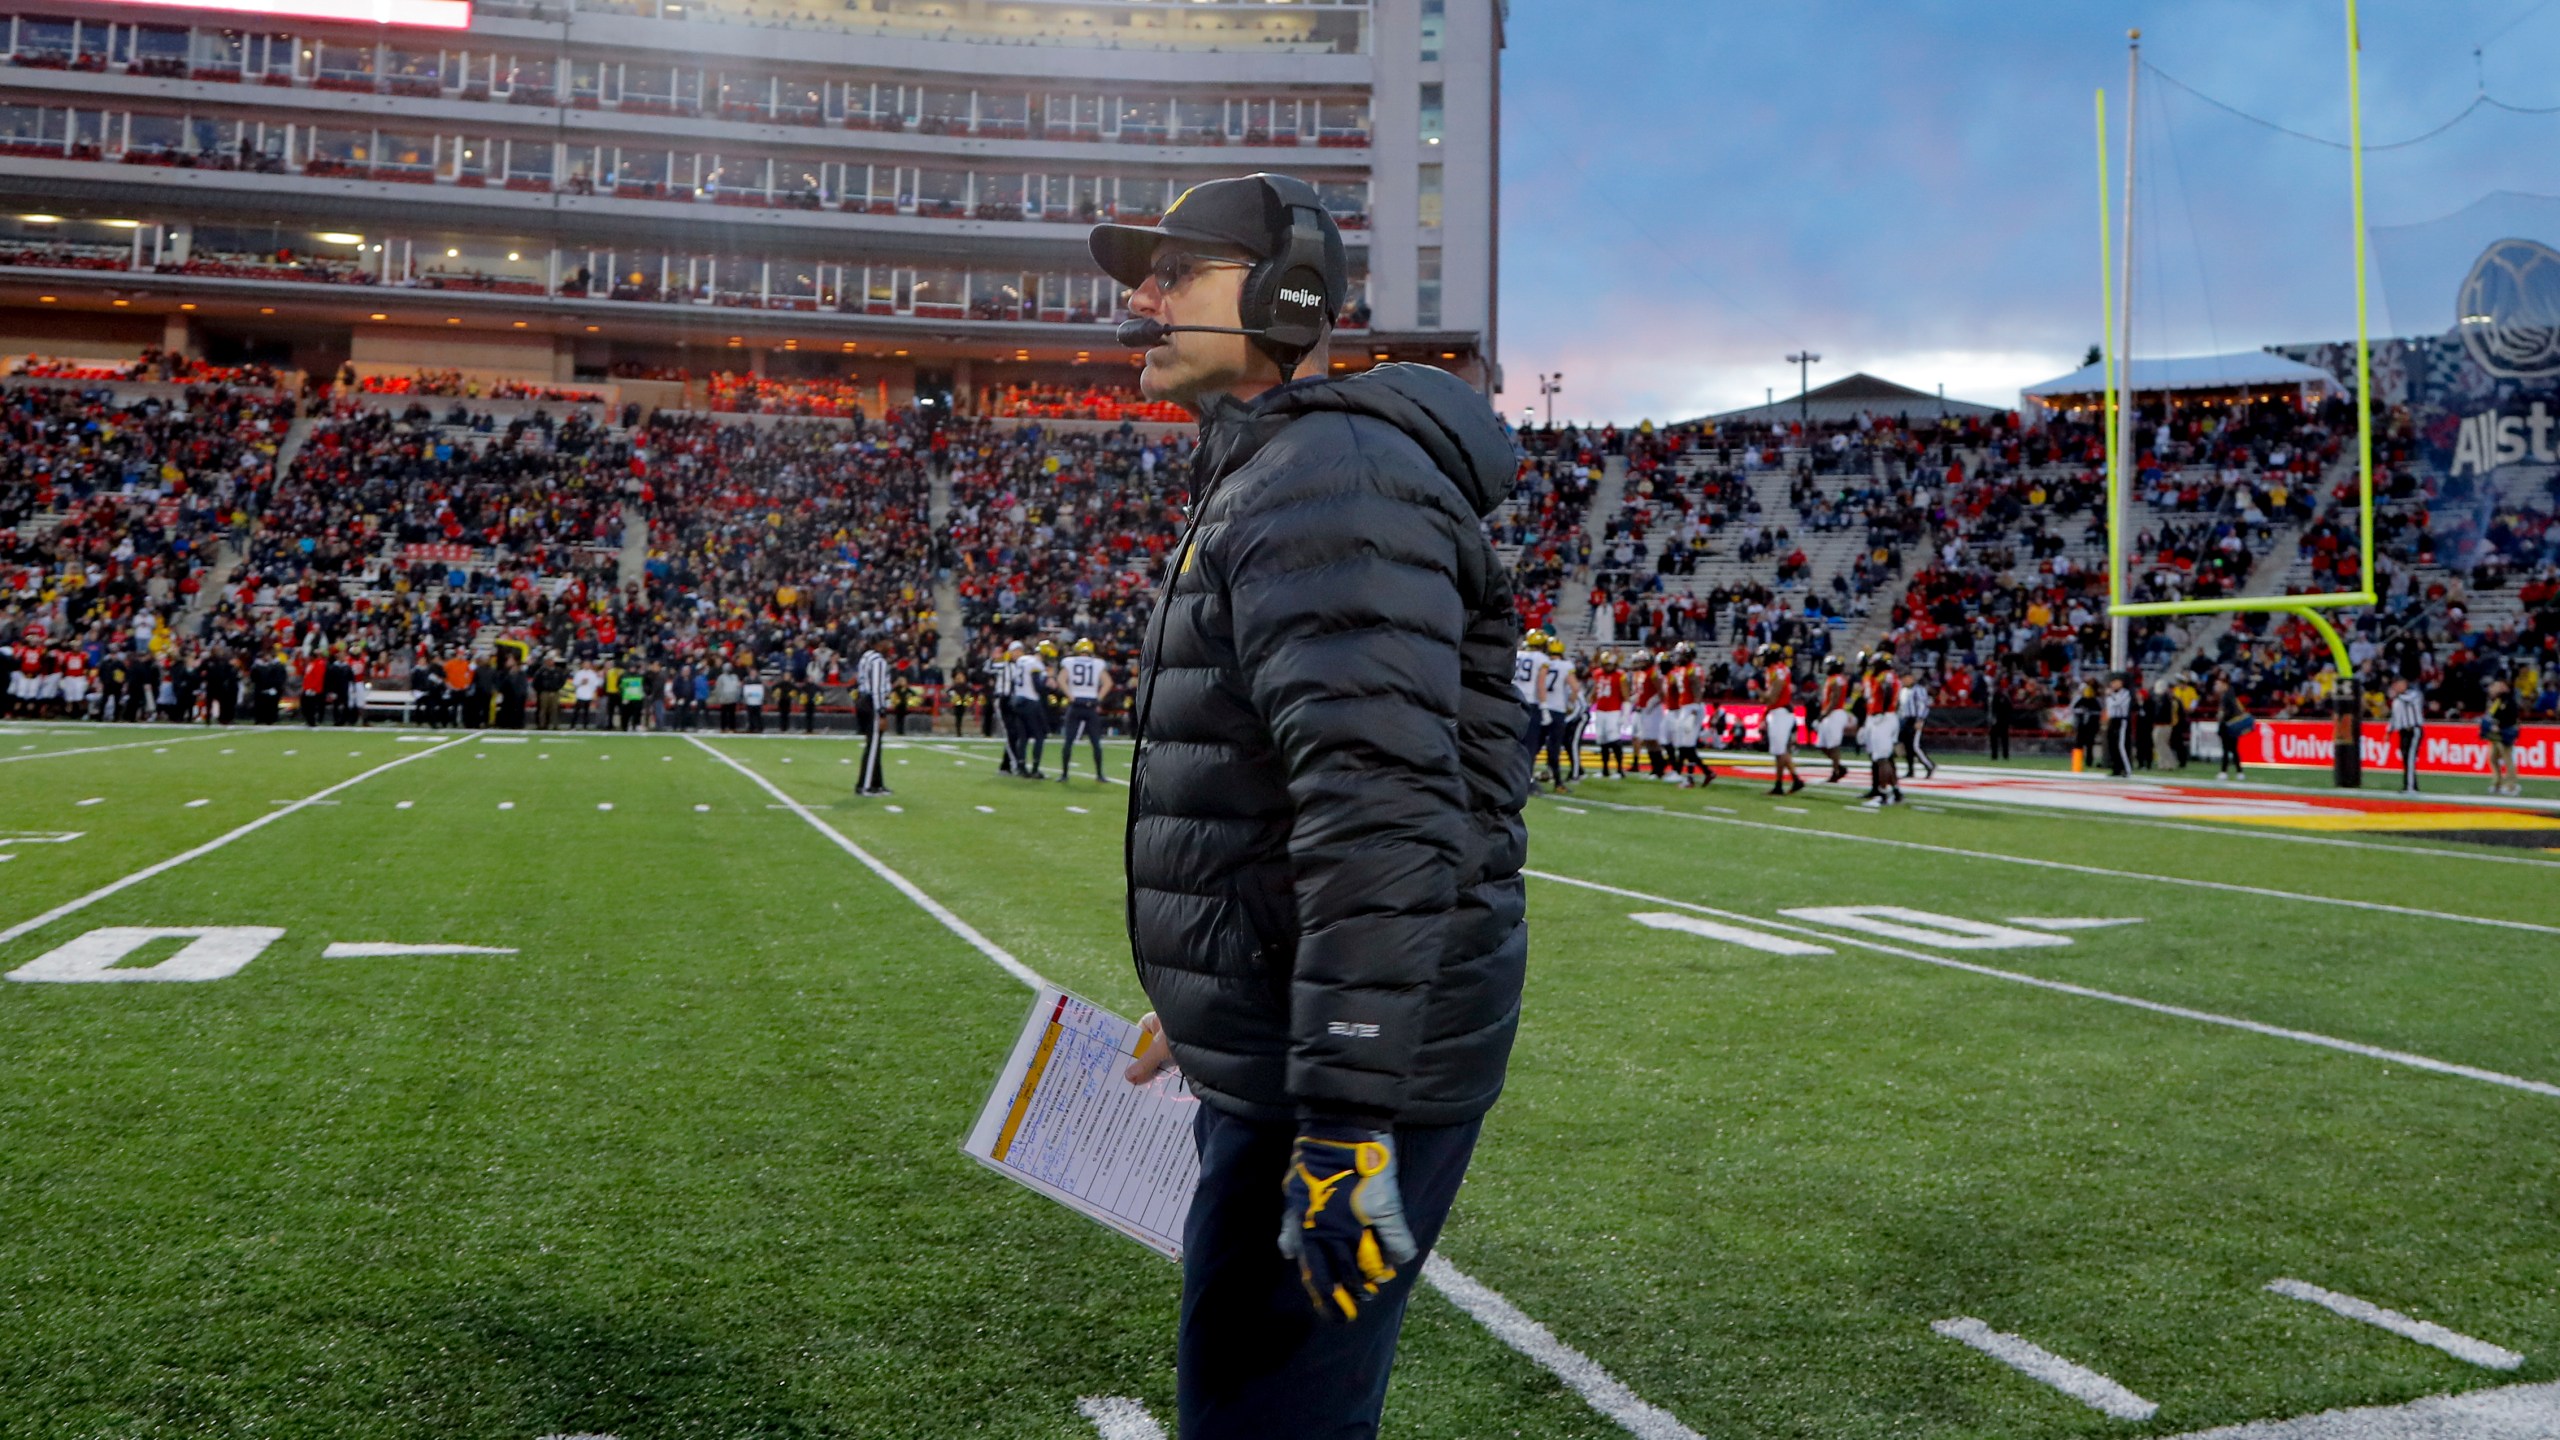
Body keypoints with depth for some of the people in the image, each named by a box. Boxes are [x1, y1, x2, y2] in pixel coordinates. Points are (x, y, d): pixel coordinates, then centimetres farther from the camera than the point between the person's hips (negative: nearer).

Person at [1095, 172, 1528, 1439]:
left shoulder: (1331, 477, -17)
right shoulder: (1260, 484, 18)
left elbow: (1381, 817, -28)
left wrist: (1346, 1127, -30)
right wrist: (1209, 1003, 33)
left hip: (1347, 1066, -11)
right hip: (1280, 1050, 11)